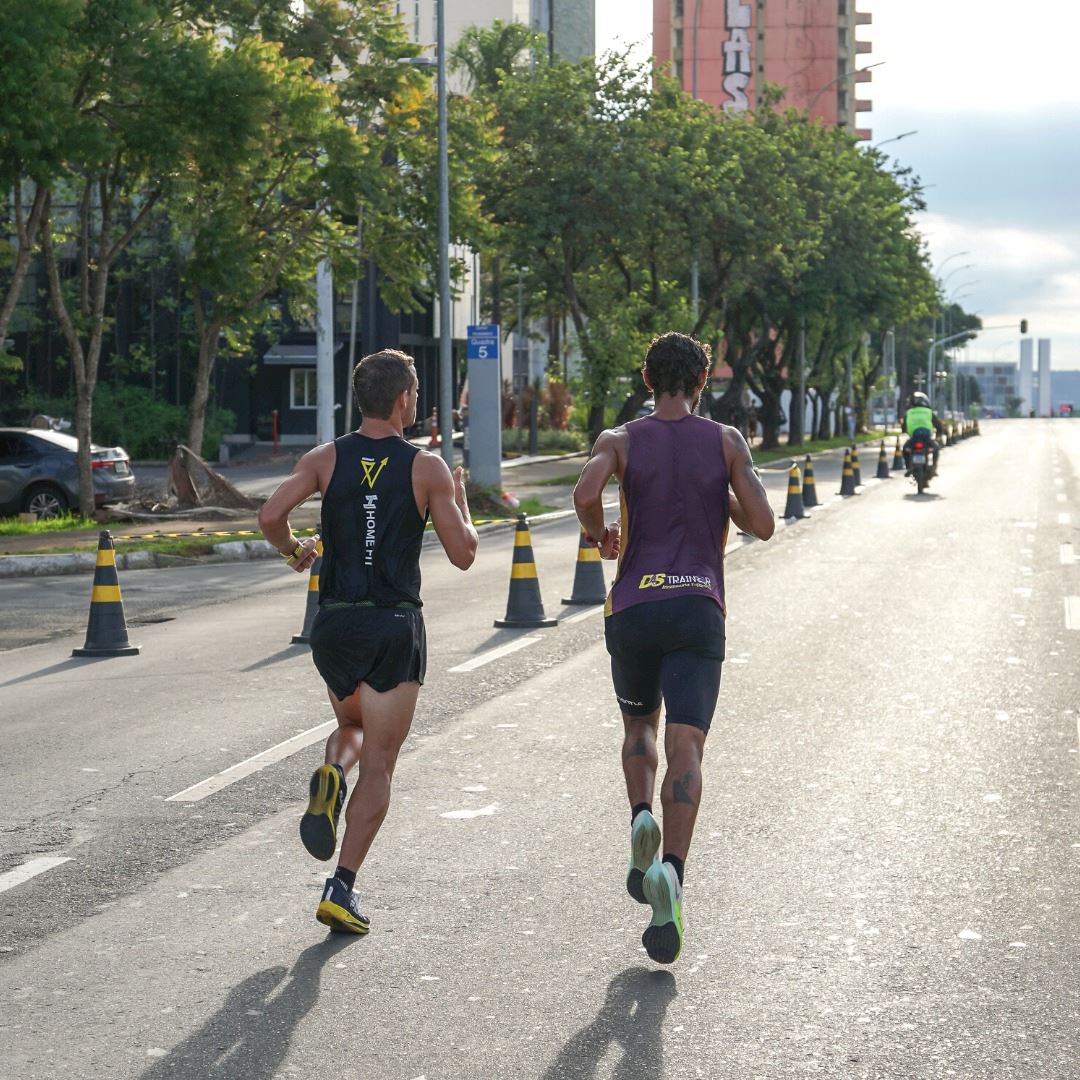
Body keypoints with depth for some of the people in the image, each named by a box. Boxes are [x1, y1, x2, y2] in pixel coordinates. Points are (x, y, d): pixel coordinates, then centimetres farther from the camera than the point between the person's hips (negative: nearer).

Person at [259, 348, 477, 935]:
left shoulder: (326, 458, 1)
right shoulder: (427, 467, -4)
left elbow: (271, 515, -11)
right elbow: (462, 554, -4)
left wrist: (294, 549, 9)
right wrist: (460, 500, 14)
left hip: (334, 622, 3)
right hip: (396, 626, -3)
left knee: (352, 727, 28)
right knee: (378, 764, 3)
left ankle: (330, 774, -7)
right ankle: (342, 889, -6)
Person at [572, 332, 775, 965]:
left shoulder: (621, 440, 6)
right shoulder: (727, 442, 6)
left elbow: (586, 493, -14)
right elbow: (762, 524, -1)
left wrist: (598, 534, 7)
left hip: (633, 607, 1)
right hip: (699, 609, -1)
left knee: (640, 724, 25)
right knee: (685, 746, -8)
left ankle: (642, 818, -3)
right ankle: (671, 871, -28)